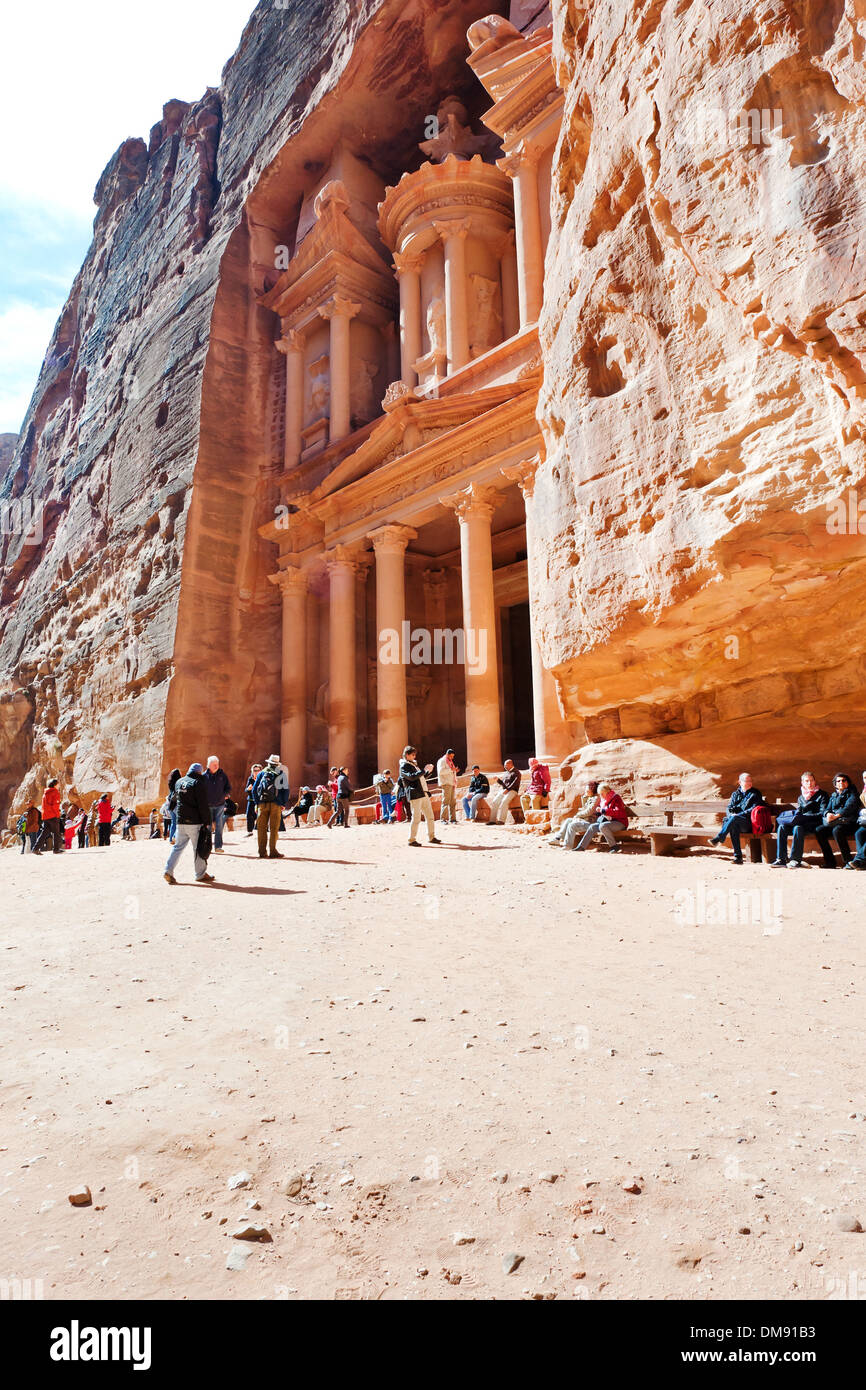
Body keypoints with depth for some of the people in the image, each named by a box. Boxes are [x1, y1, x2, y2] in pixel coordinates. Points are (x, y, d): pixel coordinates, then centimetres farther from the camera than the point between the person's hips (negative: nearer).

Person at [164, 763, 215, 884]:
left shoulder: (179, 782, 12)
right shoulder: (199, 783, -10)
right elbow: (203, 806, -14)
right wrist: (207, 822, -10)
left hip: (180, 821, 6)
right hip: (194, 822, -6)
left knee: (178, 846, 13)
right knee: (198, 848, 3)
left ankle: (168, 871, 4)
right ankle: (200, 875, 9)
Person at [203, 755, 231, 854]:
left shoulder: (222, 775, 4)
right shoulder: (204, 776, -1)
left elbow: (228, 787, 10)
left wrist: (223, 795, -4)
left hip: (220, 805, 1)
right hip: (208, 805, -1)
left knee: (219, 827, -1)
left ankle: (218, 846, 4)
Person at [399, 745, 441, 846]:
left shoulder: (415, 764, 23)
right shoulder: (404, 766, -4)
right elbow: (411, 777, -20)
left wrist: (428, 771, 12)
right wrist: (424, 770, -21)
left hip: (424, 794, 8)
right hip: (415, 795, -8)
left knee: (430, 816, 8)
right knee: (416, 818, -8)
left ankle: (431, 837, 16)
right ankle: (412, 840, 1)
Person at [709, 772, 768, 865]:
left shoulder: (755, 794, 10)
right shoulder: (735, 794, 21)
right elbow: (729, 808, 14)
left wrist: (738, 815, -15)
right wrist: (731, 814, -11)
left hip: (749, 824, -3)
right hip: (736, 822, 3)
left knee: (734, 819, -35)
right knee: (733, 826, -35)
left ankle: (717, 839, -36)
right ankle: (737, 856, -36)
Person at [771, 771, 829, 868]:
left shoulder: (822, 795, 10)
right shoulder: (800, 797, 27)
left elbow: (822, 813, -3)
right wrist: (796, 816, -8)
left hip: (813, 824, -5)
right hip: (801, 823, 5)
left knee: (798, 828, -37)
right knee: (781, 827, -24)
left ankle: (796, 860, -38)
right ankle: (781, 859, -30)